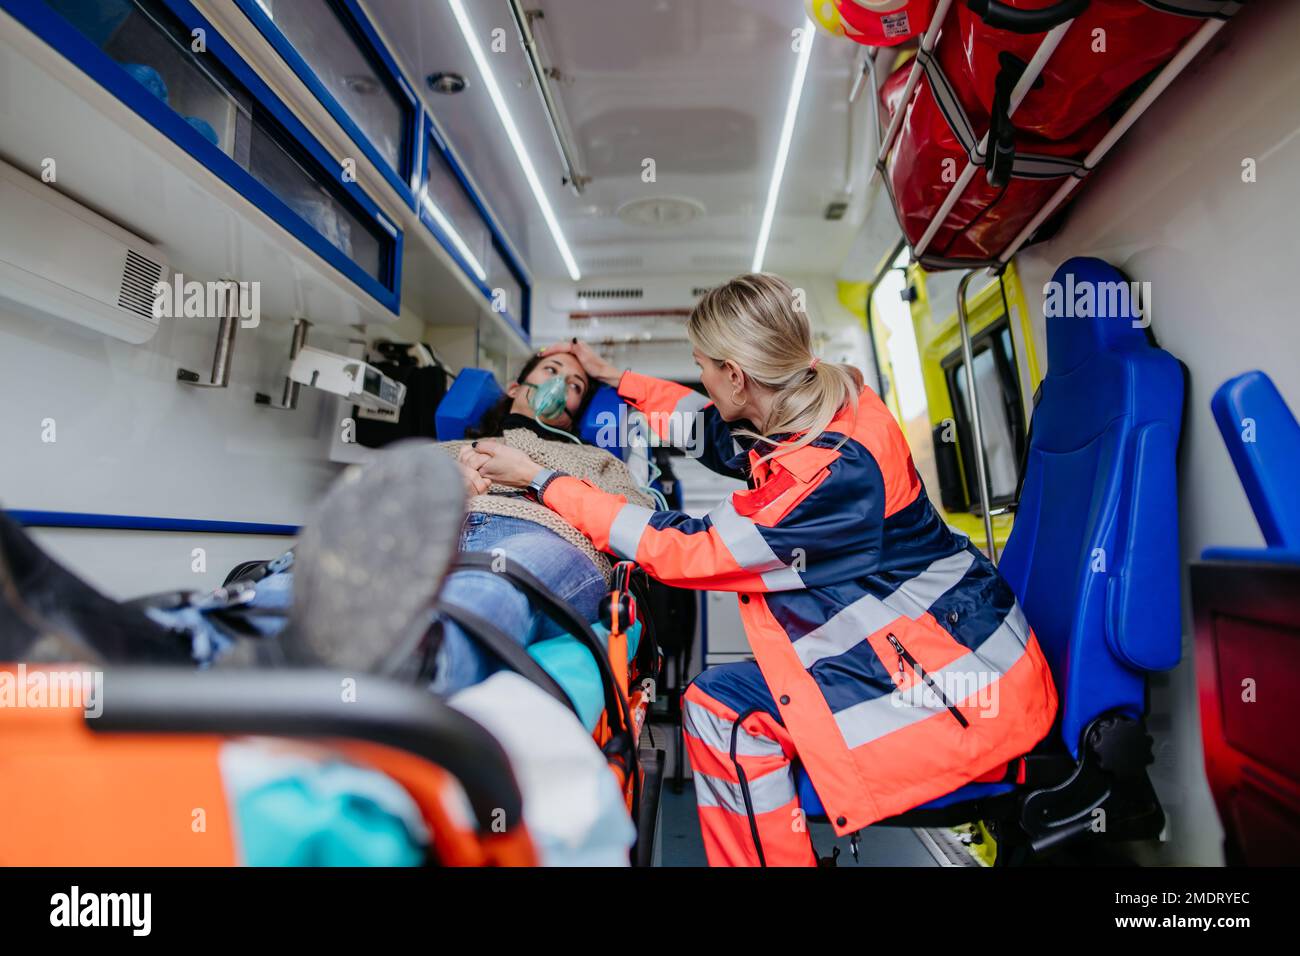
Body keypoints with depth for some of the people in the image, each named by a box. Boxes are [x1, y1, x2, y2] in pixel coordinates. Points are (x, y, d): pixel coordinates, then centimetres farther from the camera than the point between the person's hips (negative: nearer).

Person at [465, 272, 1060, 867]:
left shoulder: (833, 471, -30)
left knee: (722, 708, -15)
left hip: (961, 681, -8)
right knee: (715, 697, 3)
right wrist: (611, 377, 22)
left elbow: (679, 549, -23)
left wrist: (538, 479, -16)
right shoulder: (820, 405, -4)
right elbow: (711, 427, 15)